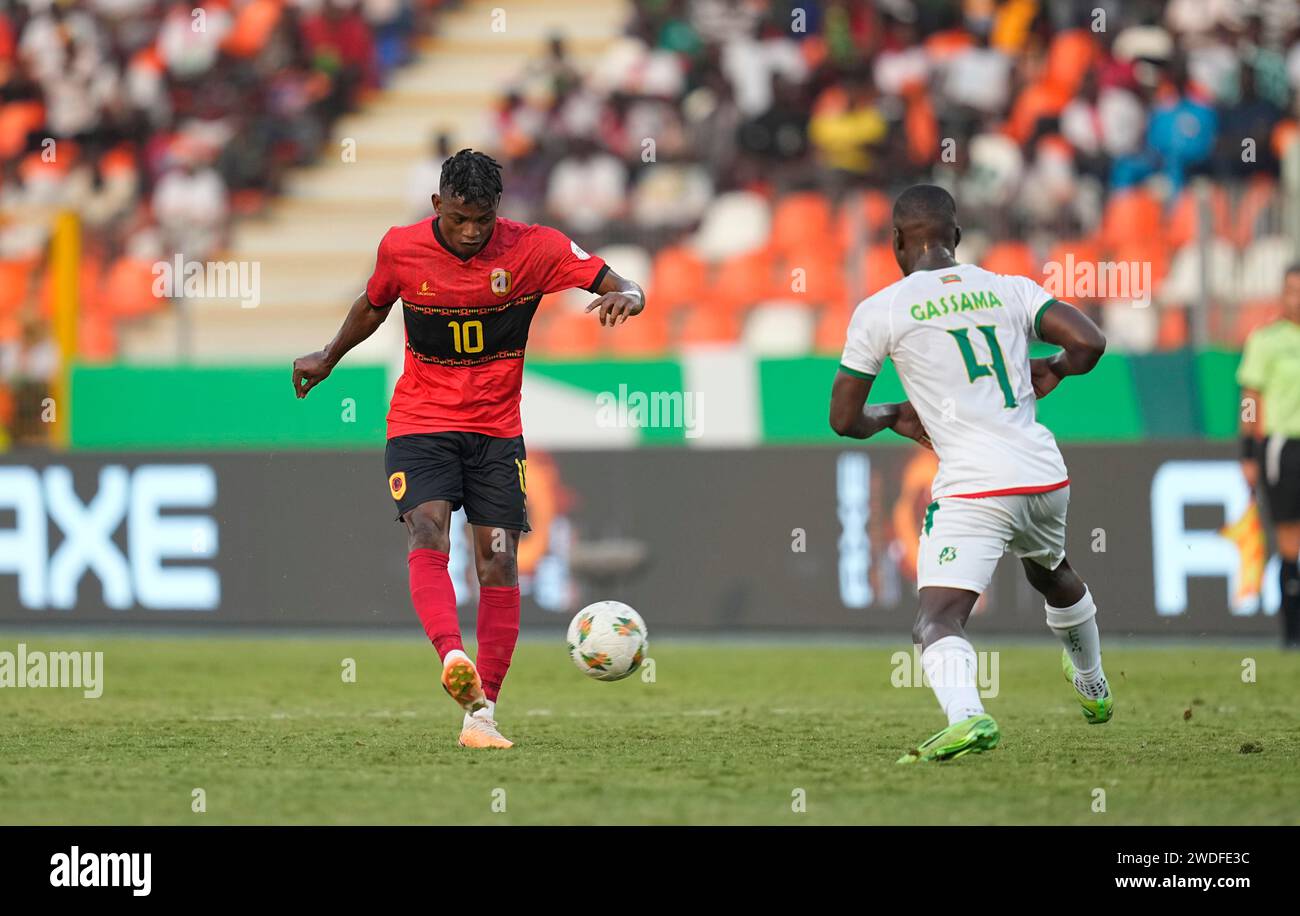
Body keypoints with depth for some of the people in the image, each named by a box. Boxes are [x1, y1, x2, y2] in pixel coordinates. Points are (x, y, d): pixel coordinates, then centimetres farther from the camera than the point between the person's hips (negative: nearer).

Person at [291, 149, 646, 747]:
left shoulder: (533, 249, -10)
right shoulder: (401, 249, -6)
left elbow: (620, 286, -14)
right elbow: (373, 306, 16)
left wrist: (624, 297, -38)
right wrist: (328, 359, 28)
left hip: (497, 429, 1)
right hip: (420, 423, -1)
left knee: (498, 562, -5)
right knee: (427, 537, -25)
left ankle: (482, 712, 0)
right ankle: (453, 658, -46)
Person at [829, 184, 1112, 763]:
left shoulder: (881, 310, -1)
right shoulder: (1010, 290, 9)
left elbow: (844, 419, 4)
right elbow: (1088, 343, -1)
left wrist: (895, 417, 25)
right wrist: (1053, 369, 21)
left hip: (974, 485, -6)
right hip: (1046, 475, 6)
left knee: (938, 621, -12)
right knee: (1051, 572, 35)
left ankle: (966, 715, -41)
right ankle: (1094, 689, 57)